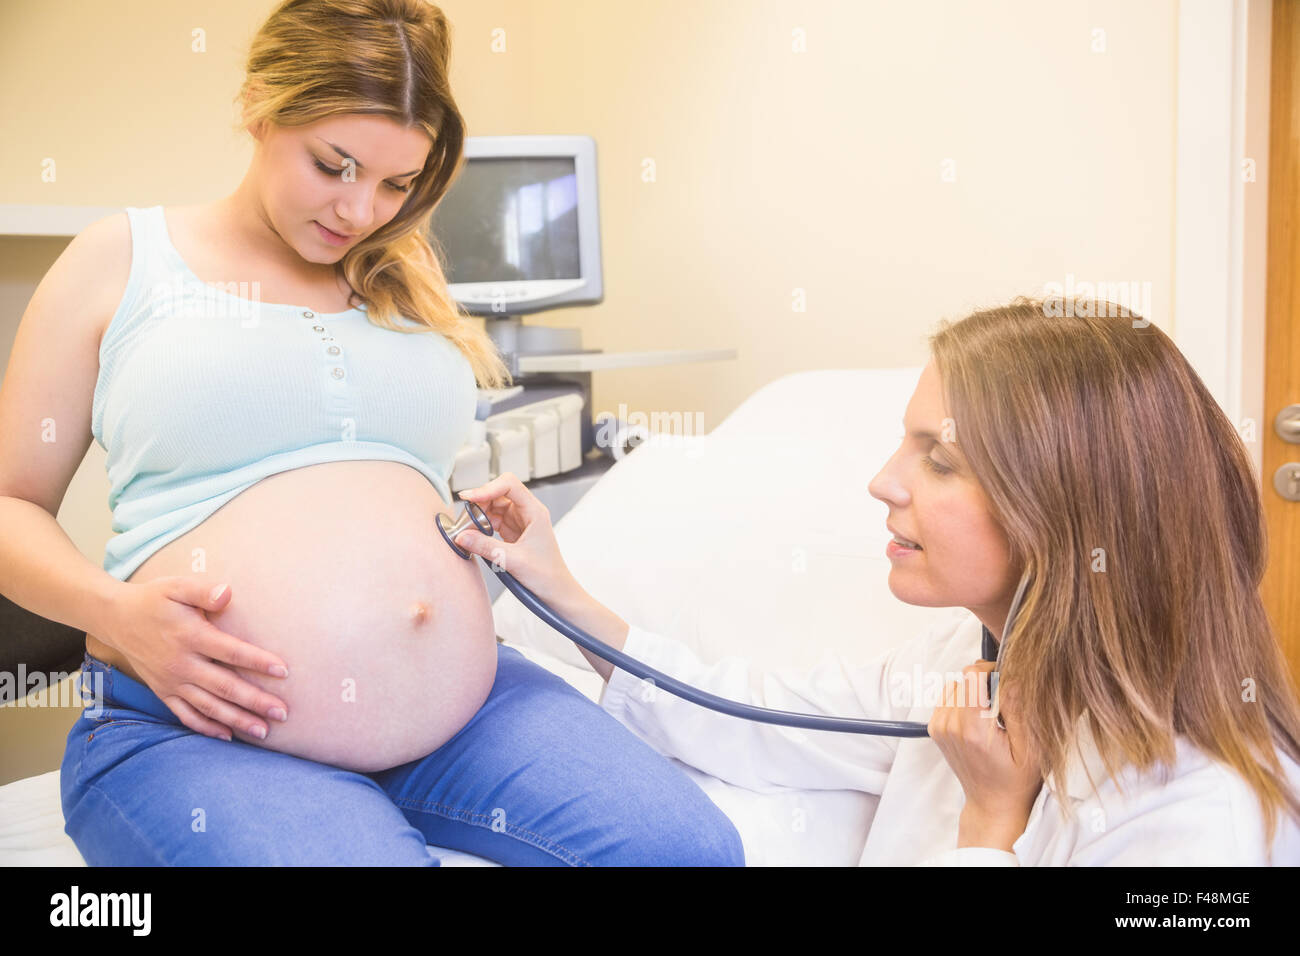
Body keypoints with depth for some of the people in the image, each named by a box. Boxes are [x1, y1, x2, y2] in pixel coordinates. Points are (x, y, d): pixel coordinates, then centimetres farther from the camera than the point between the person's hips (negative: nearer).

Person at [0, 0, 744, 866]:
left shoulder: (404, 282, 19)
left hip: (459, 700, 5)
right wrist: (116, 613, -11)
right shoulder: (122, 262, 7)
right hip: (204, 727, -4)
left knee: (693, 845, -14)